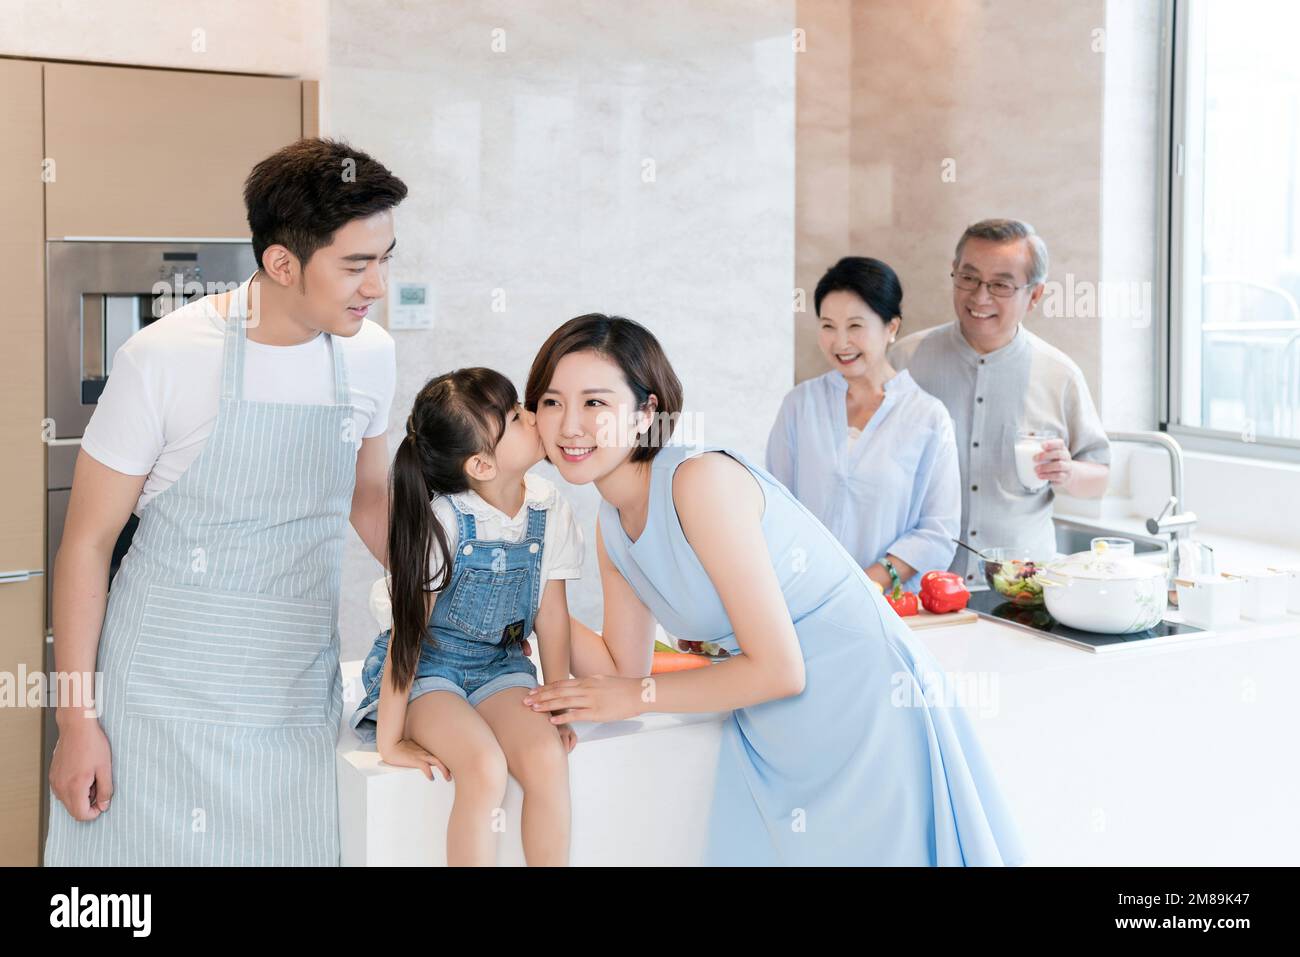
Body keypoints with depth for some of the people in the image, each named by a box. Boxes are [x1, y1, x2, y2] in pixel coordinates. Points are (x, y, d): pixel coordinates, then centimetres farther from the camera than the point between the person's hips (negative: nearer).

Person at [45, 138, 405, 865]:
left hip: (296, 704, 4)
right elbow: (88, 540, -7)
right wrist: (77, 720, -7)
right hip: (161, 696, -3)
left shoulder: (370, 354, -1)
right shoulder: (166, 359, -15)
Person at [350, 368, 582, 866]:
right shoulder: (446, 522, -22)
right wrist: (390, 741, -18)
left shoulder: (548, 507, -8)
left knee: (548, 757, -25)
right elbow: (408, 630, -19)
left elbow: (551, 612, -1)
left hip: (498, 664, 4)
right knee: (485, 769, -30)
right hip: (428, 665, -4)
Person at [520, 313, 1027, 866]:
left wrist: (637, 696, -12)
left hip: (865, 713, -7)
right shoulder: (611, 528, 2)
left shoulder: (703, 479, -23)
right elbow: (625, 669, 7)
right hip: (768, 733, 7)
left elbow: (778, 669, -23)